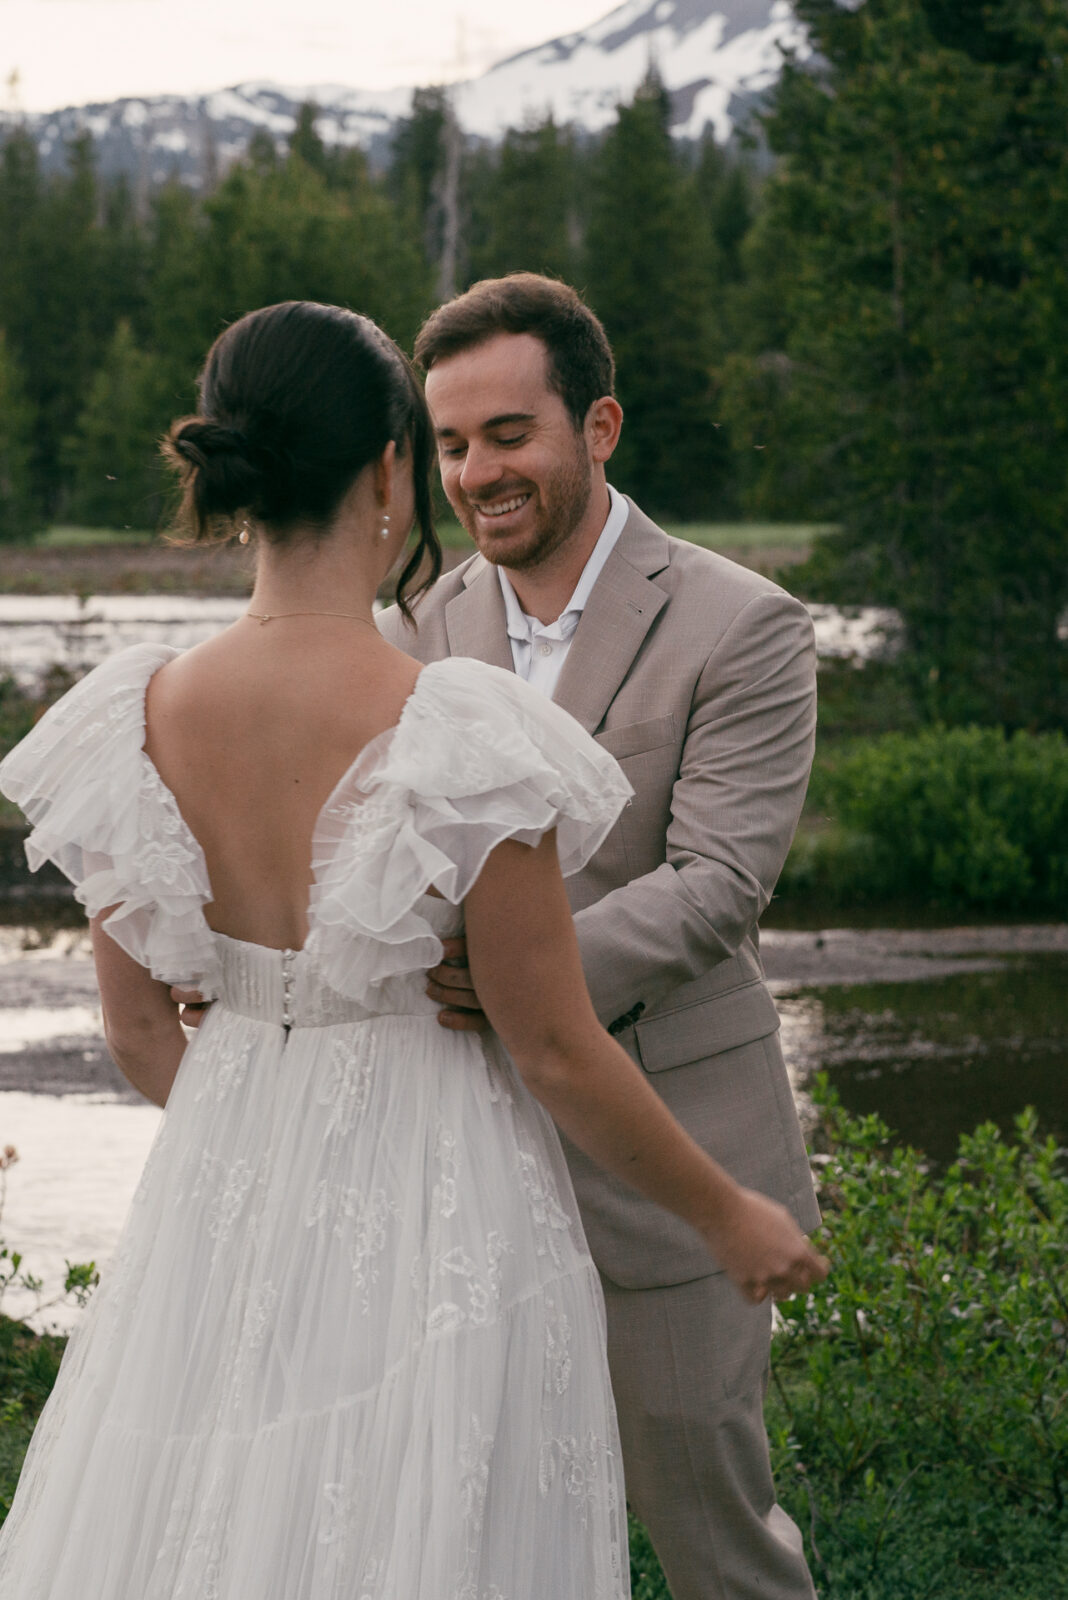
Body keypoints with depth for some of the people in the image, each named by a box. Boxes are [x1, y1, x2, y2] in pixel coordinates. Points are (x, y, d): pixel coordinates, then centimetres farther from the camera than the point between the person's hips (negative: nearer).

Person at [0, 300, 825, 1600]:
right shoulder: (460, 737, -22)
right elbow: (555, 1053, -14)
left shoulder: (136, 721, -7)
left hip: (215, 1215, 5)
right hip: (436, 1226, -4)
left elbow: (136, 1027, 5)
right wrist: (730, 1218, 1)